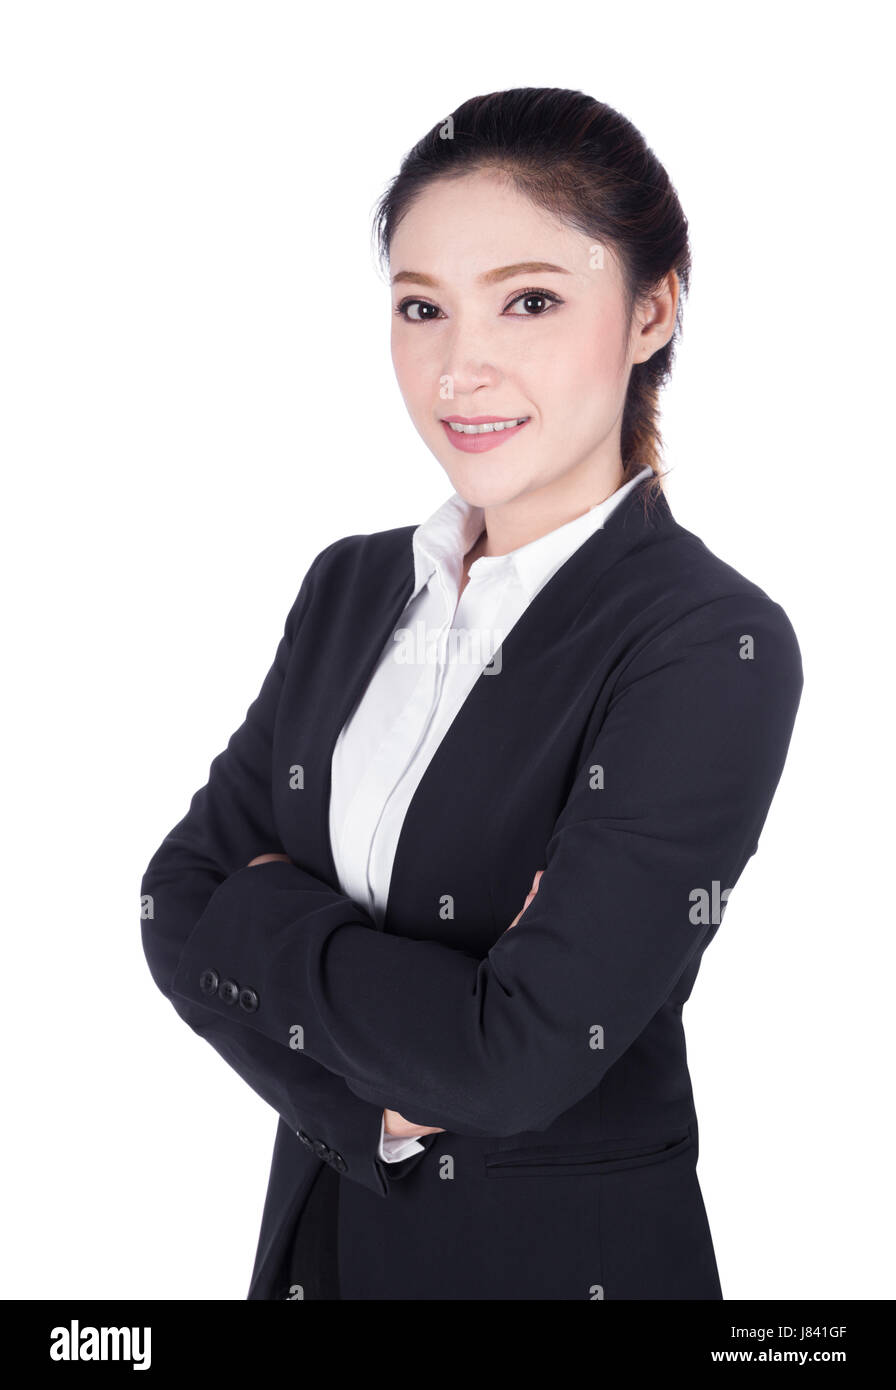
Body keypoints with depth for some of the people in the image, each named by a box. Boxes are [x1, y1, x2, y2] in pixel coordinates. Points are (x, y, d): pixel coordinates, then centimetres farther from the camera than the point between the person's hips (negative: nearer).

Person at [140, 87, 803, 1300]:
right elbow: (180, 901, -4)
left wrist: (267, 914, -12)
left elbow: (521, 1055, -26)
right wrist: (364, 1106, -19)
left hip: (564, 1253, -5)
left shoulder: (716, 649, -21)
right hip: (319, 1222, 5)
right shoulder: (352, 584, 0)